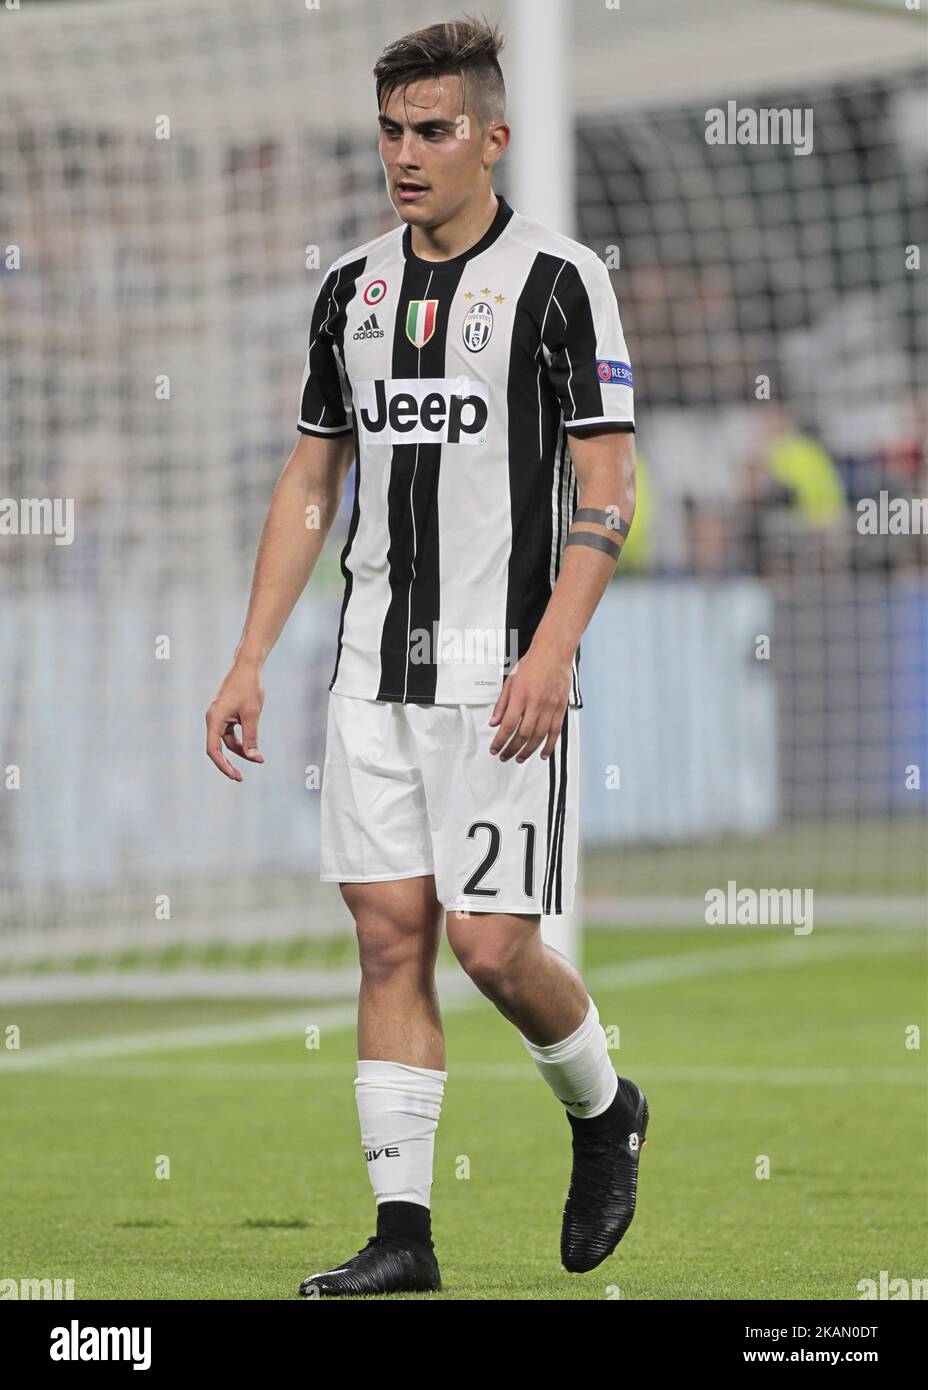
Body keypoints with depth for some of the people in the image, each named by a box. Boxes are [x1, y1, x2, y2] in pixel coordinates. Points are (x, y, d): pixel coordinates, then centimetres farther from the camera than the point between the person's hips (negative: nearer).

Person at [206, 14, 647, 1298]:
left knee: (493, 943, -7)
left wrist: (550, 652, -21)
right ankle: (403, 1231, 5)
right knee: (391, 937, 2)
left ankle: (603, 1113, 23)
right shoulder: (353, 288, 11)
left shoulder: (558, 279, -6)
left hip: (505, 674, -5)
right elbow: (309, 486, 16)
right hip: (375, 668, 5)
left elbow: (607, 493, -9)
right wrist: (250, 662, 10)